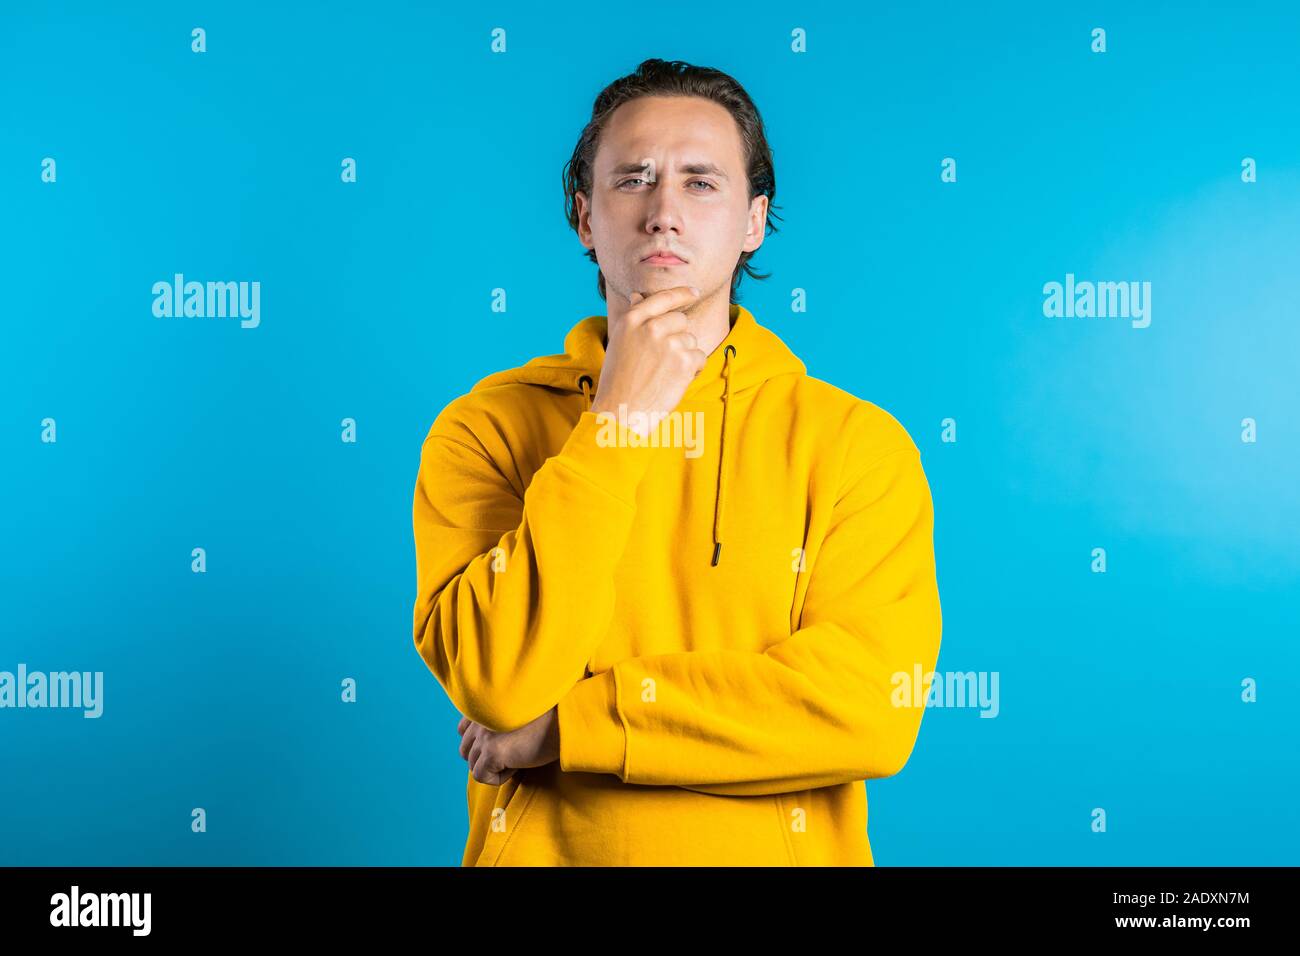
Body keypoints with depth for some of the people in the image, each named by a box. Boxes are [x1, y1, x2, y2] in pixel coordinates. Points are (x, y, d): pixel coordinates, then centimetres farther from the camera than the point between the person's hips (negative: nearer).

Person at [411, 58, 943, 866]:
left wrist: (571, 723, -16)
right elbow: (498, 684, -16)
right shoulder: (488, 427, -4)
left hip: (777, 847, 0)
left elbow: (872, 708, -16)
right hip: (545, 847, 1)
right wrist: (617, 420, -18)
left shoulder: (857, 440, -6)